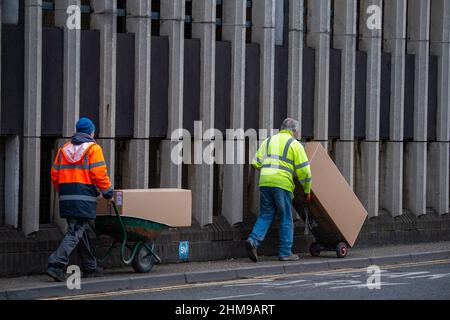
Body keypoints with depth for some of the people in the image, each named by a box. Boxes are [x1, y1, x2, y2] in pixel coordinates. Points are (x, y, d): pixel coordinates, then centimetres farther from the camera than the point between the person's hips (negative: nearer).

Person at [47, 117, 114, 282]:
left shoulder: (64, 149, 14)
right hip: (84, 199, -7)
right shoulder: (93, 148, -4)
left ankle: (90, 267, 24)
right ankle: (56, 264, -20)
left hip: (66, 198, 7)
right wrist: (108, 193, 0)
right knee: (75, 233, -8)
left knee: (82, 231, 17)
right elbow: (99, 174, -11)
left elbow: (55, 174, 12)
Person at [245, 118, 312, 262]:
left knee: (265, 215, 12)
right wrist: (307, 191, 10)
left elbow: (256, 163, 11)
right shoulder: (295, 144, 4)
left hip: (264, 182, 4)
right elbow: (304, 170, -1)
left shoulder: (268, 141, 19)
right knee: (286, 219, 6)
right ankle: (285, 253, 8)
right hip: (282, 184, -4)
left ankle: (253, 240, -10)